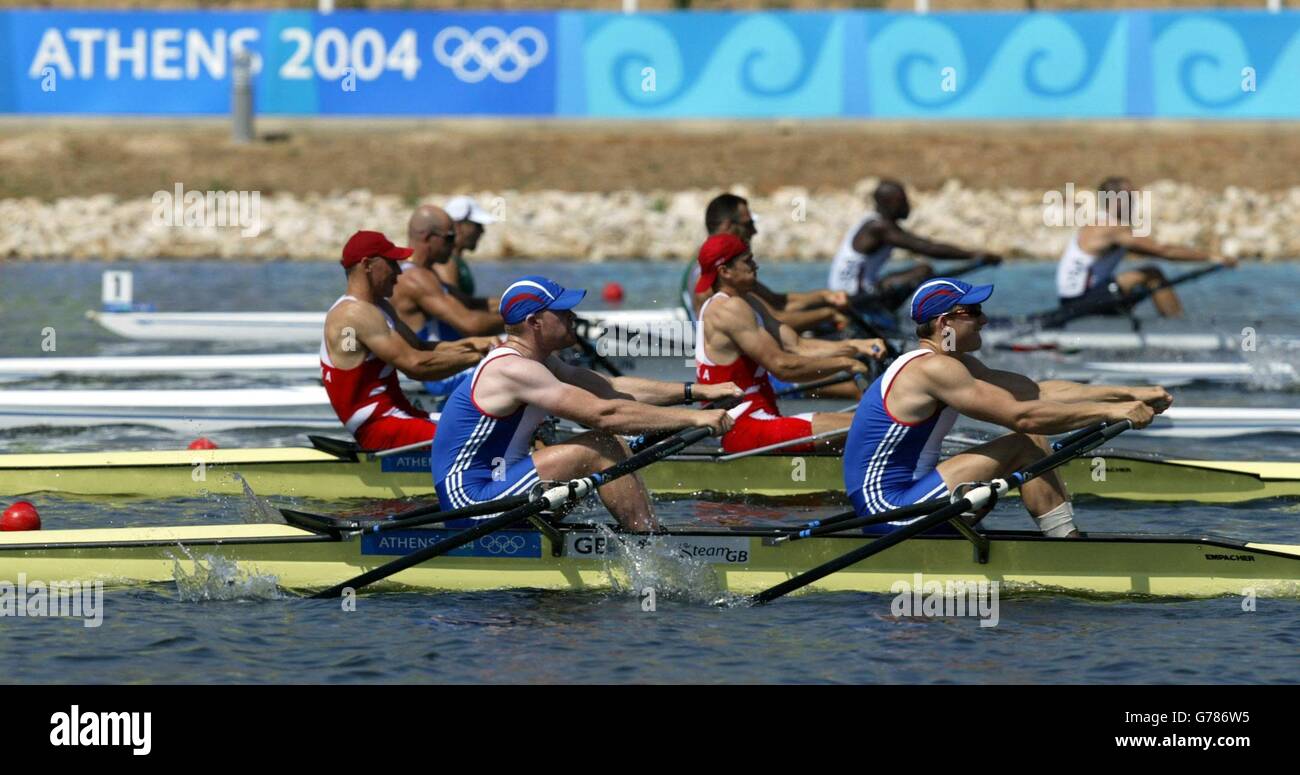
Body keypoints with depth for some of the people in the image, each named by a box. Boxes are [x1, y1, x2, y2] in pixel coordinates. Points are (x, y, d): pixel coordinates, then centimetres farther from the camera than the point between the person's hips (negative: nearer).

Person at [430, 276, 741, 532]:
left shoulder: (535, 362, 13)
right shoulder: (512, 370, -20)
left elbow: (613, 388, 14)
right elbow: (603, 413, -25)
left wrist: (696, 391, 6)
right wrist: (694, 418, -24)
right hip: (472, 500, -11)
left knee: (613, 449, 8)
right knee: (601, 450, -17)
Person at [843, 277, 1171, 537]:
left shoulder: (958, 365, 14)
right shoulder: (933, 369, -18)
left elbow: (1040, 391, 11)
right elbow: (1022, 416, -23)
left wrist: (1127, 395, 3)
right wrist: (1110, 411, -21)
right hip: (888, 507, -10)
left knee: (1031, 442, 9)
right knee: (1024, 447, -13)